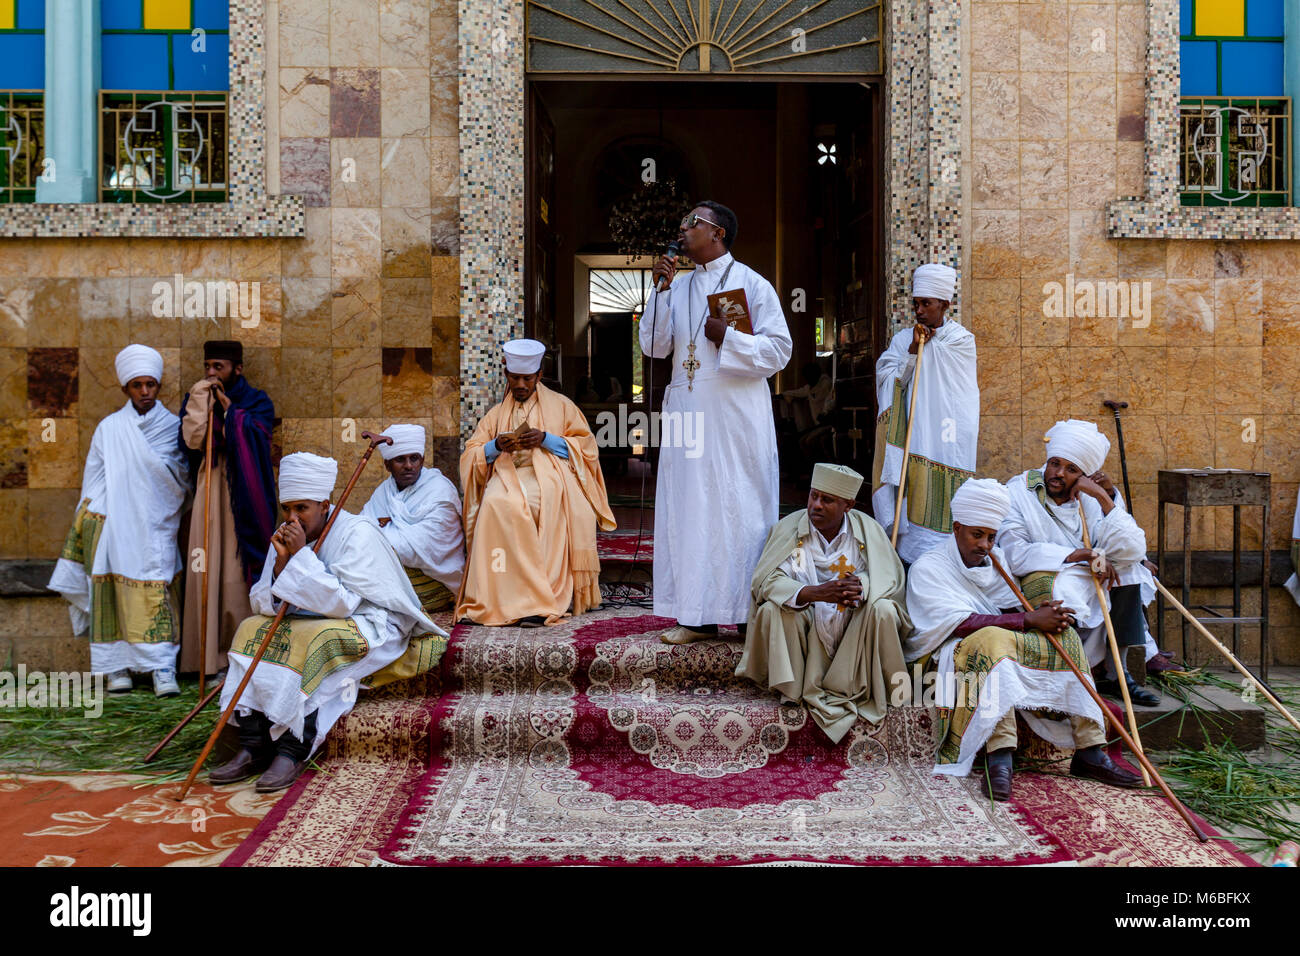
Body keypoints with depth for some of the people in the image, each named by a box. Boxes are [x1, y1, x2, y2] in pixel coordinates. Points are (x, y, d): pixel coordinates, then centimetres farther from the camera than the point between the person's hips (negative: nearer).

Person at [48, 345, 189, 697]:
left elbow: (183, 480, 6)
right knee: (113, 592, -1)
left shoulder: (173, 427, 8)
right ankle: (117, 667, 7)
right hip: (113, 524, 1)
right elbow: (93, 479, 12)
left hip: (155, 527, -1)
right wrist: (89, 520, 6)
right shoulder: (109, 428, 10)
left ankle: (163, 668, -7)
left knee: (156, 592, -8)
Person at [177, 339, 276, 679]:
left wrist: (228, 407, -9)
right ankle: (209, 648, 3)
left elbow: (256, 441, -13)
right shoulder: (195, 398, 10)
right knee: (208, 565, -2)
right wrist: (199, 403, -10)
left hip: (243, 493, -2)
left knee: (239, 563, -4)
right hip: (209, 489, 2)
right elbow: (190, 441, -5)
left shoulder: (257, 401, 4)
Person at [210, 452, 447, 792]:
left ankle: (292, 751, -27)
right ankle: (253, 747, -18)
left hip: (369, 627, -7)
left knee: (312, 638, -33)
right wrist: (281, 562, -18)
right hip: (310, 623, 7)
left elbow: (341, 604, -26)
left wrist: (301, 555, -26)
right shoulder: (284, 538, 3)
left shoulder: (356, 533, -18)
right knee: (252, 628, -12)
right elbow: (262, 605, -1)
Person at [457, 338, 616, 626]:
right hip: (508, 476, 2)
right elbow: (470, 456, 16)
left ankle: (537, 597, -37)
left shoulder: (560, 405, 19)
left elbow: (585, 446, 8)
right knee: (497, 503, -35)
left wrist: (546, 439, -7)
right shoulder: (496, 414, 26)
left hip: (549, 475, -2)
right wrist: (496, 446, -6)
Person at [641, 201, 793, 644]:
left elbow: (779, 350, -4)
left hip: (735, 415, -5)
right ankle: (698, 615, 9)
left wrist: (728, 338, -14)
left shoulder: (751, 283, 2)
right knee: (689, 507, 3)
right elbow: (653, 347, 5)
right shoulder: (678, 287, 15)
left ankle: (749, 613, 4)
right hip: (688, 412, 5)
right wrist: (660, 290, -2)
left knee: (739, 508, -3)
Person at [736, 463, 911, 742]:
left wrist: (862, 588, -35)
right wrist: (816, 592, -34)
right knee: (771, 609, -27)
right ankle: (806, 693, -20)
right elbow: (766, 580, -18)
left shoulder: (868, 530, -4)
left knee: (883, 610, -27)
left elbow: (890, 578, -11)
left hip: (853, 631, 1)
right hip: (806, 630, 0)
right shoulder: (788, 528, -7)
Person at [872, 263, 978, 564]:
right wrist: (913, 351, -12)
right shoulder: (902, 340, 10)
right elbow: (888, 386, -1)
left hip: (947, 440, -2)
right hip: (908, 436, 2)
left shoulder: (962, 339, 5)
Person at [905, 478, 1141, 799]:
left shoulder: (995, 560, 15)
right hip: (945, 655, -7)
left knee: (1065, 637, -11)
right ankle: (999, 758, -47)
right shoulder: (927, 567, -9)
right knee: (993, 638, -37)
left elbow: (1011, 612, 6)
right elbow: (962, 624, -21)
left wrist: (1042, 614, -17)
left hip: (1003, 647, 7)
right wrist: (1029, 620, -22)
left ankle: (1090, 752, -17)